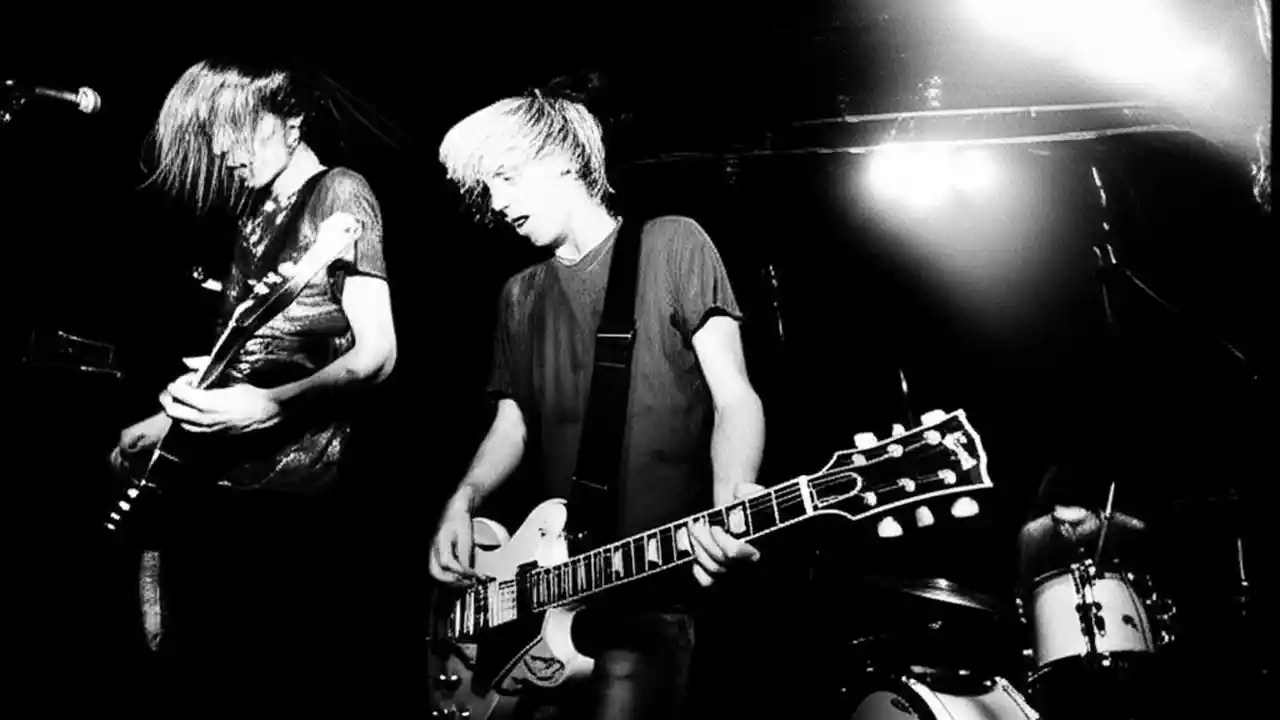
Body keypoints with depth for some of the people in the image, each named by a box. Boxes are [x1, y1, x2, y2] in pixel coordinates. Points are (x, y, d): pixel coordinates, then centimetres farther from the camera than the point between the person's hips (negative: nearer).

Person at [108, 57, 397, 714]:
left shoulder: (339, 193, -6)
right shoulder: (254, 214, 18)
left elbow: (376, 354, -15)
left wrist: (271, 407, -27)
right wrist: (169, 420, 20)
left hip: (287, 493, -8)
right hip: (210, 482, 8)